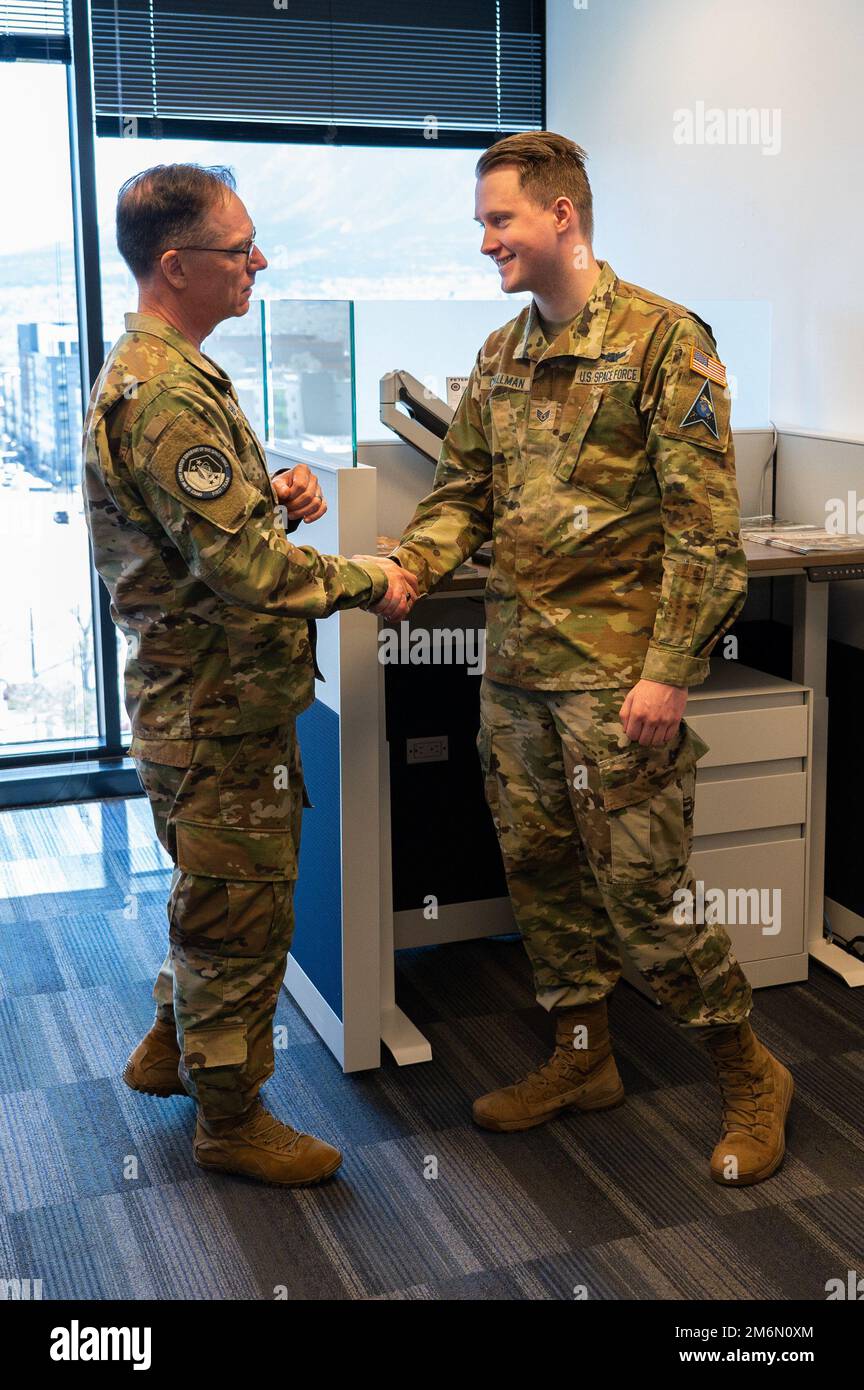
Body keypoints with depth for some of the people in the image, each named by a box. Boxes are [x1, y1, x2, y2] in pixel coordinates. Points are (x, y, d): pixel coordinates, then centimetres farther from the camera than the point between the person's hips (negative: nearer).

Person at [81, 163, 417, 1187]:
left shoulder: (160, 372, 11)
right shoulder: (166, 397, -24)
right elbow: (245, 569, -28)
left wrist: (277, 493, 1)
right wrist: (368, 583, -15)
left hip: (211, 702, 10)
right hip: (217, 715, -10)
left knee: (217, 899, 25)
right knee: (241, 913, 4)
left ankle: (171, 1046, 42)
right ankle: (230, 1119, 21)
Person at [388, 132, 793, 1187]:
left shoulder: (664, 340, -9)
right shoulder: (500, 357, 13)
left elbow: (705, 527, -13)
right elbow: (461, 494, 15)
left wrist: (669, 671, -18)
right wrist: (404, 569, -6)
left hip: (615, 671, -7)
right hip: (515, 664, 7)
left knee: (643, 887, -3)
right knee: (539, 869, 14)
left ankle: (749, 1078, 17)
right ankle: (582, 1060, 32)